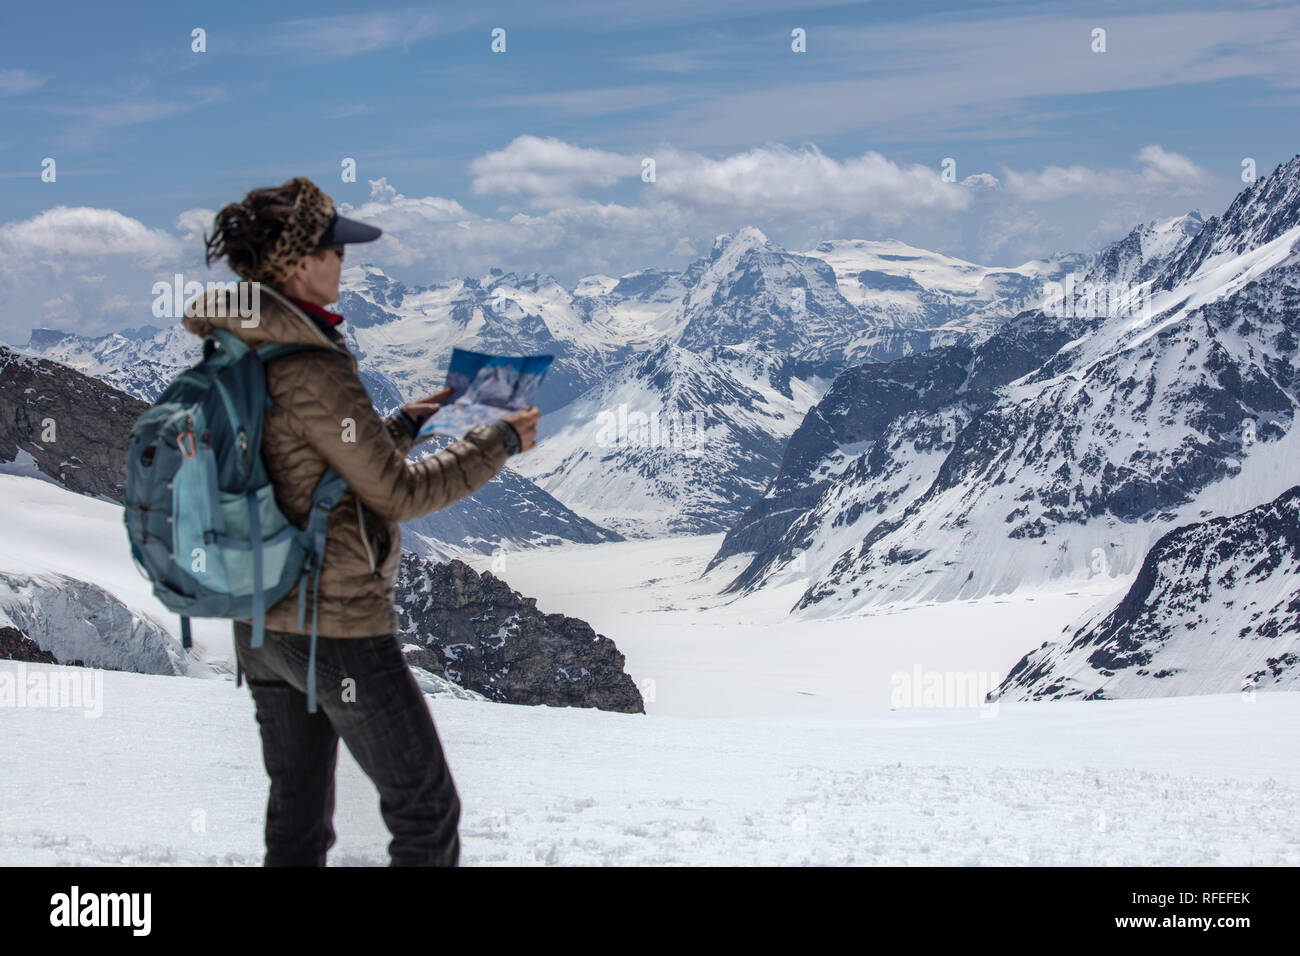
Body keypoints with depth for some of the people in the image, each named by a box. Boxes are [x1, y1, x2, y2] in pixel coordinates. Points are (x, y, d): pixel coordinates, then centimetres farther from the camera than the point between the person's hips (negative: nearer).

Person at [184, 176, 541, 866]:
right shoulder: (311, 369, -23)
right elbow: (397, 493, -16)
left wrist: (408, 420, 15)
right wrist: (499, 442, -5)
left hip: (259, 623, 8)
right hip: (338, 629, -8)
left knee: (297, 820, 19)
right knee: (426, 812, 7)